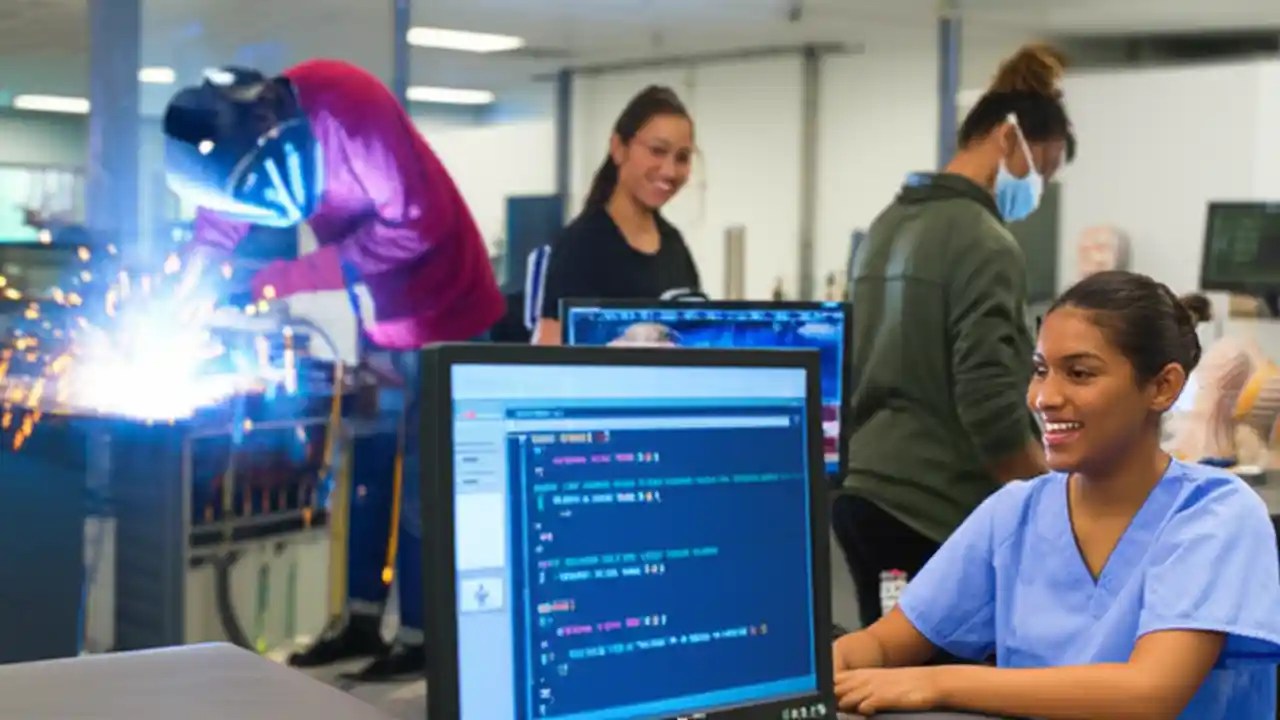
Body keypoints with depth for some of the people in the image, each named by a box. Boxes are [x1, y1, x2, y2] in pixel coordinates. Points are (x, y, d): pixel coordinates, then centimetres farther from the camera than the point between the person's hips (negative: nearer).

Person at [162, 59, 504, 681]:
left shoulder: (348, 109, -27)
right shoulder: (251, 132, -4)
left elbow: (417, 224, -27)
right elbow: (219, 219, 3)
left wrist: (293, 277, -25)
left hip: (445, 314, -8)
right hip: (382, 320, 8)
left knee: (425, 480, -4)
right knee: (364, 467, 11)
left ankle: (420, 637, 6)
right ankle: (359, 620, 21)